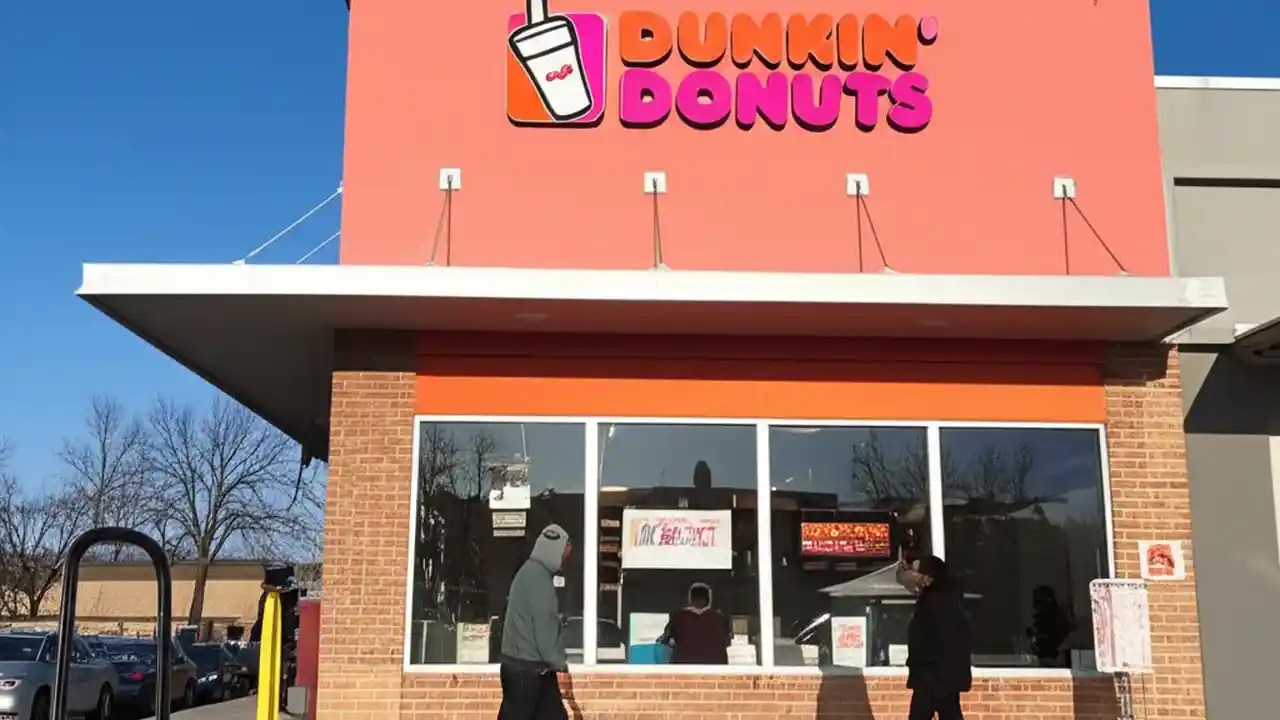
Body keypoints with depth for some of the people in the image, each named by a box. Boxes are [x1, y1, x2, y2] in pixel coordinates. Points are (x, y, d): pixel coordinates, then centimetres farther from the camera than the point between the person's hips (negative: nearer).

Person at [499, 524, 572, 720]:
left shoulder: (536, 573, 15)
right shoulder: (538, 577, -17)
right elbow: (542, 624, -20)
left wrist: (557, 658, 17)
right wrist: (557, 660, -13)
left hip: (535, 665, 10)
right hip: (524, 666, -10)